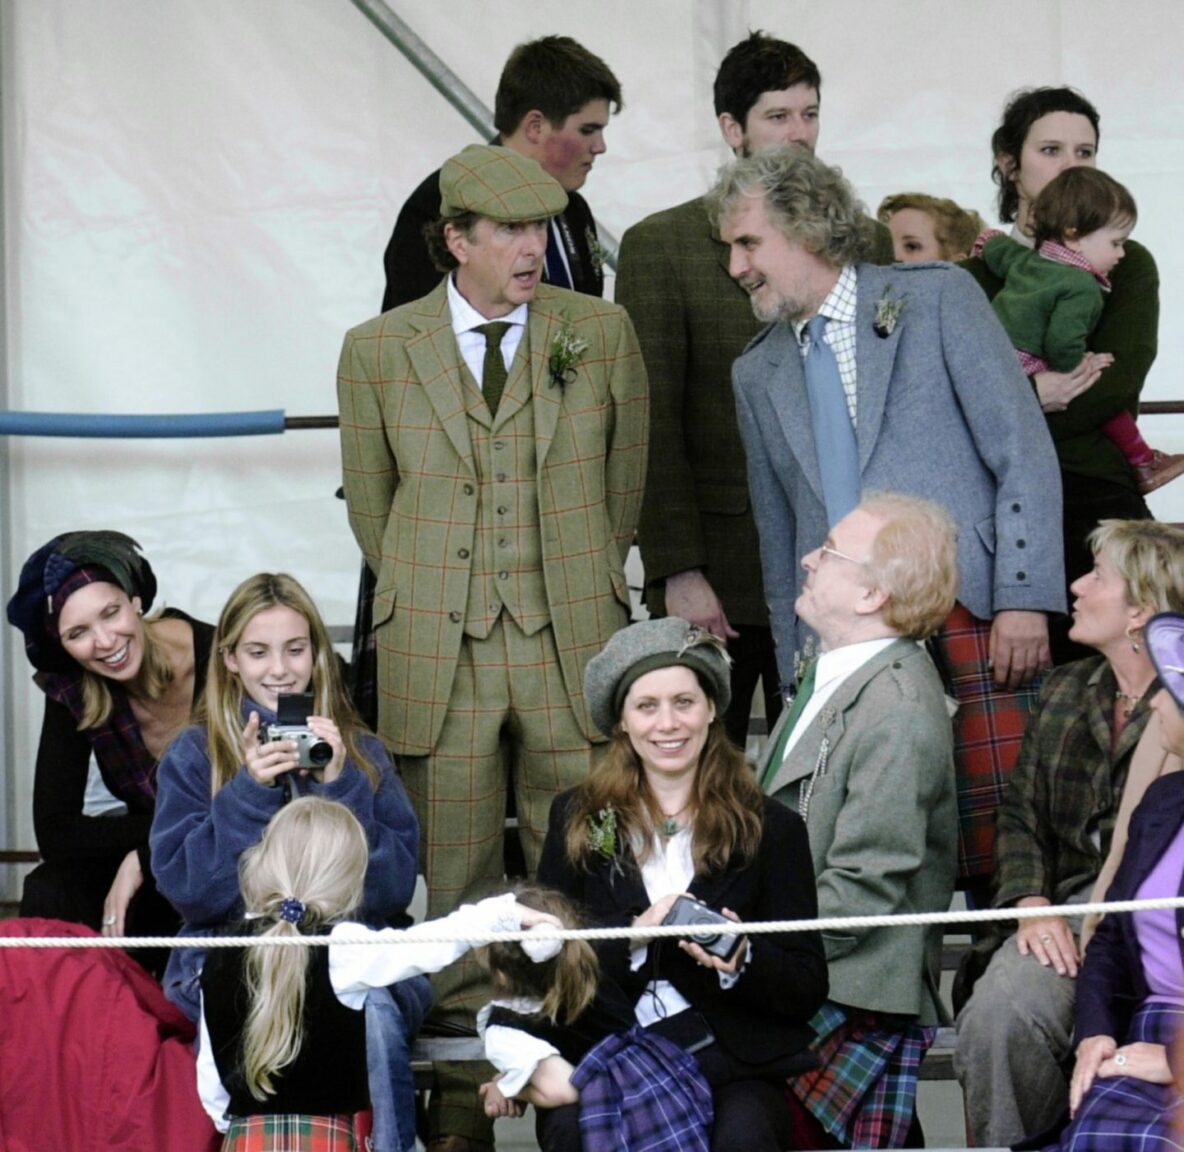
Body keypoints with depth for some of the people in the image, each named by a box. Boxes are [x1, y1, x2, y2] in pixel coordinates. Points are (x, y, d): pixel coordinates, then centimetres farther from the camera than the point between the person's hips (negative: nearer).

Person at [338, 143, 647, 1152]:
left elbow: (624, 487, 13)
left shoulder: (601, 334, 5)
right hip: (440, 658, 0)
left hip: (574, 652, 0)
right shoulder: (377, 352, 4)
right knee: (455, 890, 3)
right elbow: (373, 507, 13)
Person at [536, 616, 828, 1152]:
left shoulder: (771, 828, 11)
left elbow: (808, 988, 8)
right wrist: (634, 935, -11)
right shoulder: (578, 820, 14)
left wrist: (740, 962, -14)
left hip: (729, 1057, 0)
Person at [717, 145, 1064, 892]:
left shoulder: (938, 297, 4)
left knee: (999, 844, -11)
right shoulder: (758, 373, 19)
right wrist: (795, 675, 16)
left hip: (965, 616, -4)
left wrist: (1024, 601, -10)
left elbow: (1026, 455, -1)